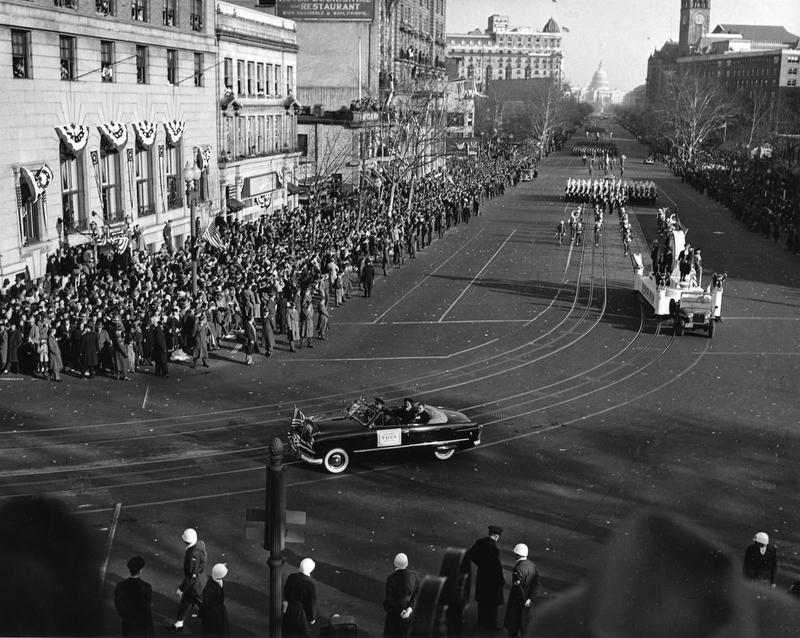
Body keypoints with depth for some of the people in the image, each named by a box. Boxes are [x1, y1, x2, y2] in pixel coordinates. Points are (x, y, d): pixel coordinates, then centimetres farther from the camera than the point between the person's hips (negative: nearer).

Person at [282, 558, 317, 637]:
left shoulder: (291, 577, -20)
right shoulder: (310, 585, -31)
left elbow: (286, 592, -2)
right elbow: (312, 604, -19)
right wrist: (312, 618, -4)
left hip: (290, 609, 4)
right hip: (302, 612, -4)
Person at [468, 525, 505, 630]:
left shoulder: (479, 543, -10)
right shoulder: (494, 549, -32)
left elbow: (471, 554, 7)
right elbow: (497, 567, -26)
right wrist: (501, 581, -13)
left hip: (481, 575, 7)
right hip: (492, 578, -7)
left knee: (482, 599, 24)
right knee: (492, 602, 13)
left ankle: (482, 620, 41)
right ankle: (491, 623, 29)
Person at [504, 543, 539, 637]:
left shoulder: (518, 568, -27)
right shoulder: (532, 566, -4)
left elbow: (518, 587, -26)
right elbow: (536, 584, -4)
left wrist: (524, 601, -14)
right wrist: (530, 598, -6)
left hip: (517, 600, -7)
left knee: (513, 625, 11)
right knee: (524, 623, 23)